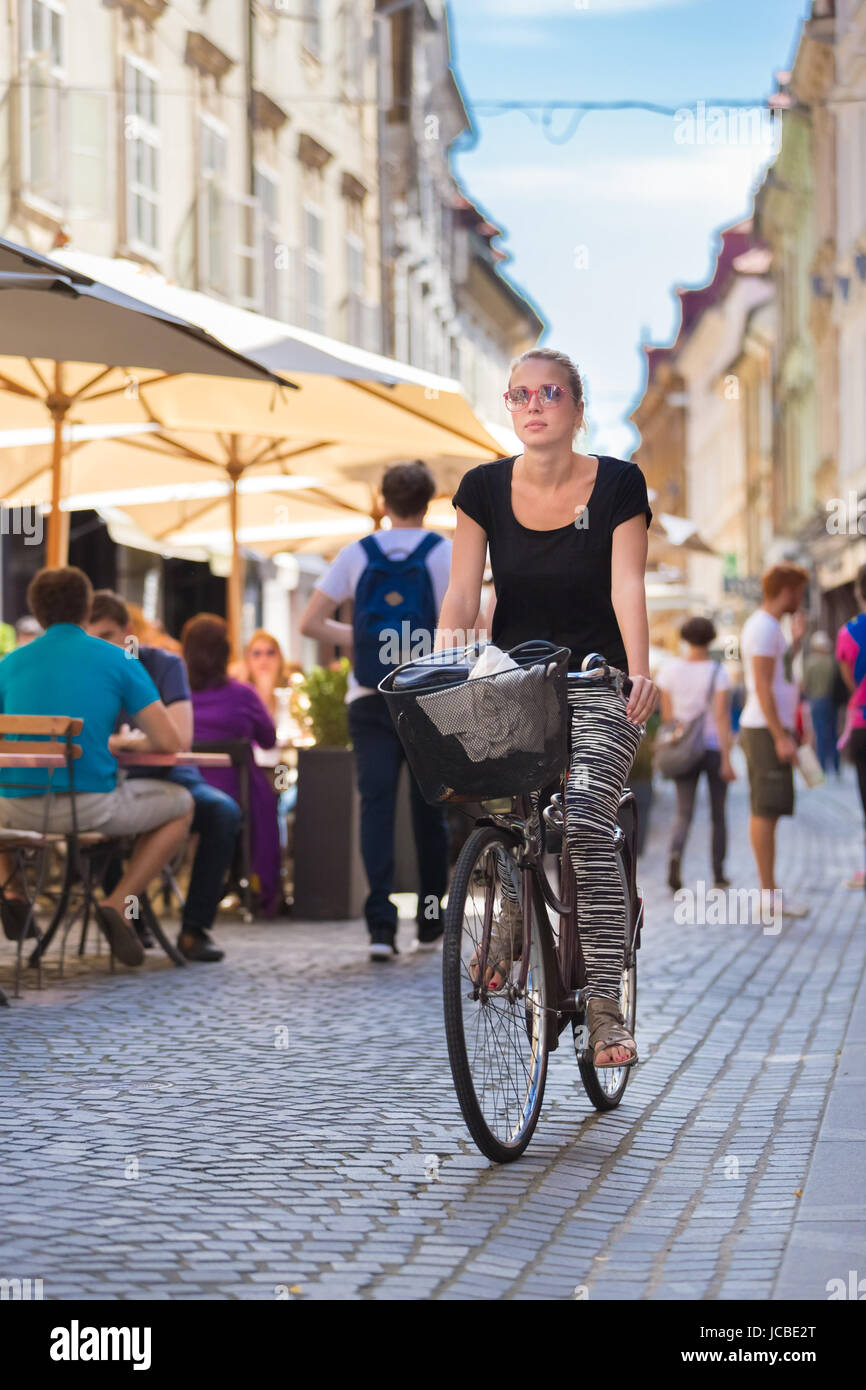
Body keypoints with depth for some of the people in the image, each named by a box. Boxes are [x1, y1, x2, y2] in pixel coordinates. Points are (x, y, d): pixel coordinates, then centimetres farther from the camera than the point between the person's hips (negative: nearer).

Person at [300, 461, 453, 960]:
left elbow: (311, 623, 4)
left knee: (376, 804, -4)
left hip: (369, 698, 1)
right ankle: (430, 923, 16)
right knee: (430, 810, 9)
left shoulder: (356, 554, 5)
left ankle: (381, 923, -15)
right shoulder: (447, 554, -1)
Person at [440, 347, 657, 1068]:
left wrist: (640, 672, -30)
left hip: (596, 685, -3)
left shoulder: (618, 483, -5)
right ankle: (513, 920, 12)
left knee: (587, 826, -21)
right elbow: (462, 590, -4)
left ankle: (605, 1006, -16)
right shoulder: (485, 487, 1)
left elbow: (627, 584, -14)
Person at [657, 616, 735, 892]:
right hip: (715, 747, -1)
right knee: (718, 814, 14)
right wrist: (727, 759, -15)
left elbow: (667, 713, 4)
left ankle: (675, 854, -30)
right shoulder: (717, 671, -9)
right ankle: (718, 875, 18)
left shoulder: (671, 667, -1)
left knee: (683, 814, -1)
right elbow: (721, 715, -15)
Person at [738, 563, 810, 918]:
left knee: (763, 811, 10)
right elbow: (763, 686, -19)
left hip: (770, 729, 11)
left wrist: (797, 639, 22)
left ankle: (769, 891, 13)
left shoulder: (769, 626, 19)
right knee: (766, 811, -9)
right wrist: (781, 737, -21)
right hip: (766, 729, -11)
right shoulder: (764, 627, -13)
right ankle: (770, 892, -10)